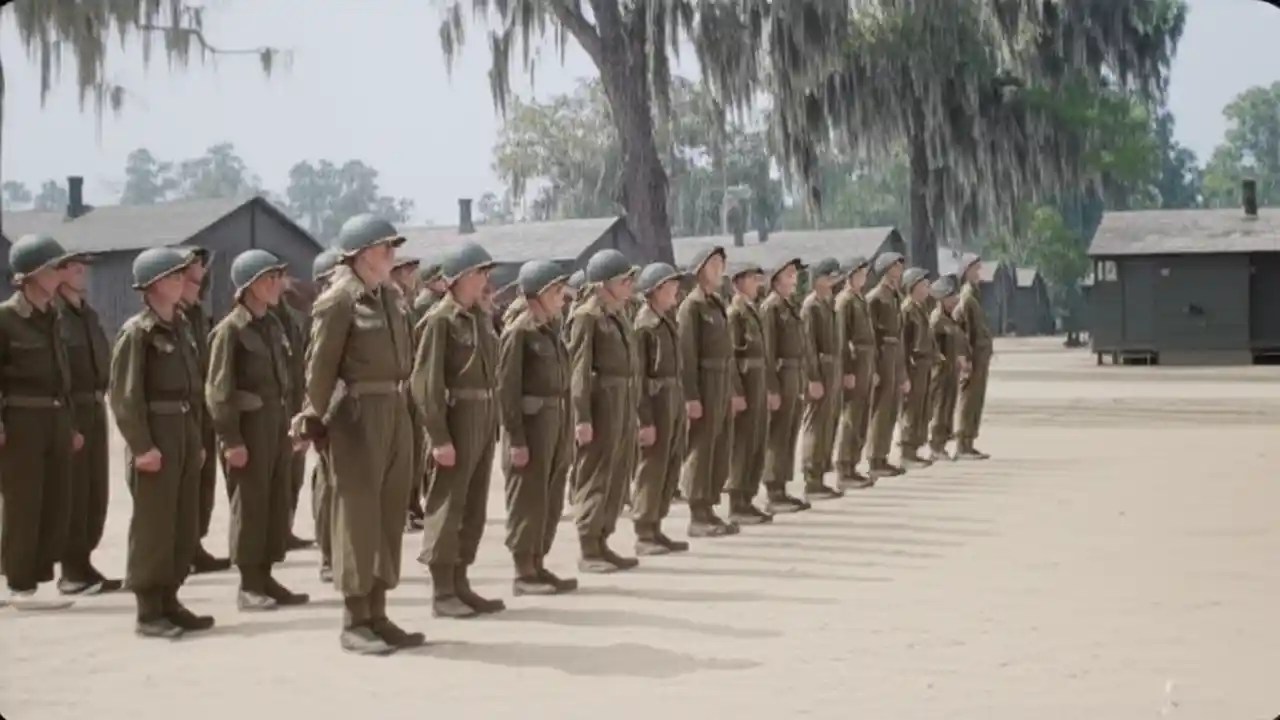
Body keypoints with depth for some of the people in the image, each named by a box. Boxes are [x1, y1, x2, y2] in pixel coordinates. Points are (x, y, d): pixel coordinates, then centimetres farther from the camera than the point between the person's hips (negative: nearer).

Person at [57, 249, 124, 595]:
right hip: (66, 411, -8)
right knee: (72, 492, -3)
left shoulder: (89, 314, 15)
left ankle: (81, 562, 19)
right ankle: (73, 570, 4)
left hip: (94, 409, 8)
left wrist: (99, 394, 11)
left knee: (95, 491, 9)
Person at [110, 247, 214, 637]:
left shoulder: (181, 328, 14)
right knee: (153, 525, -3)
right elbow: (124, 395, -14)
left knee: (185, 525, 10)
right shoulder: (137, 331, -10)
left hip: (185, 432, 8)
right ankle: (148, 610, 4)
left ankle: (168, 601, 20)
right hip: (155, 434, -8)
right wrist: (141, 445, -19)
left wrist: (198, 439, 14)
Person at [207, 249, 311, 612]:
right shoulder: (230, 328, -9)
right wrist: (230, 439, -16)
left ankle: (265, 577, 17)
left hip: (278, 423, 7)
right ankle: (248, 585, 6)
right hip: (249, 424, -7)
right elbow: (218, 389, -12)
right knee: (250, 505, -2)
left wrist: (292, 423, 13)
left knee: (278, 503, 9)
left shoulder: (273, 324, 13)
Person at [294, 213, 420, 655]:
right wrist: (316, 422, -10)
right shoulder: (339, 300, -11)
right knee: (358, 516, -2)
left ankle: (377, 615, 19)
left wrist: (400, 402, 10)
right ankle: (354, 622, 6)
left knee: (390, 515, 11)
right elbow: (320, 367, -11)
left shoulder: (389, 295, 13)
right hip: (358, 415, -8)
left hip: (394, 411, 8)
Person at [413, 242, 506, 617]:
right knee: (447, 506, -1)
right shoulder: (440, 320, -12)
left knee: (474, 507, 13)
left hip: (484, 420, 8)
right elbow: (425, 382, -17)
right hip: (456, 419, -8)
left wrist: (492, 421, 8)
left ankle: (459, 584, 22)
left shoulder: (481, 317, 12)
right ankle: (442, 592, 6)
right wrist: (439, 437, -20)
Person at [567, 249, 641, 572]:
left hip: (622, 400, 8)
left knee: (618, 475, 12)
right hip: (600, 400, -8)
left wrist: (632, 410, 15)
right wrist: (582, 417, -20)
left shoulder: (616, 316, 15)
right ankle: (588, 551, 5)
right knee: (596, 476, -2)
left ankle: (601, 543, 21)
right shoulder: (587, 316, -10)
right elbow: (579, 368, -15)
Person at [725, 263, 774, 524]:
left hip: (760, 382, 9)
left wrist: (769, 389, 17)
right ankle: (737, 506, 2)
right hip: (745, 382, -9)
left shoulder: (752, 310, 16)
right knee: (743, 445, -4)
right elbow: (730, 354, -17)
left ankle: (747, 501, 18)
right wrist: (737, 392, -21)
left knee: (758, 444, 11)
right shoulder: (735, 312, -11)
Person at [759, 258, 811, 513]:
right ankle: (774, 496, 0)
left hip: (796, 377, 9)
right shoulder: (770, 307, -11)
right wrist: (773, 387, -20)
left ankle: (781, 490, 19)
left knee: (790, 436, 12)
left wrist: (805, 378, 13)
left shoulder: (791, 307, 16)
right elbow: (767, 350, -16)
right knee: (778, 437, -4)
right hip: (782, 376, -9)